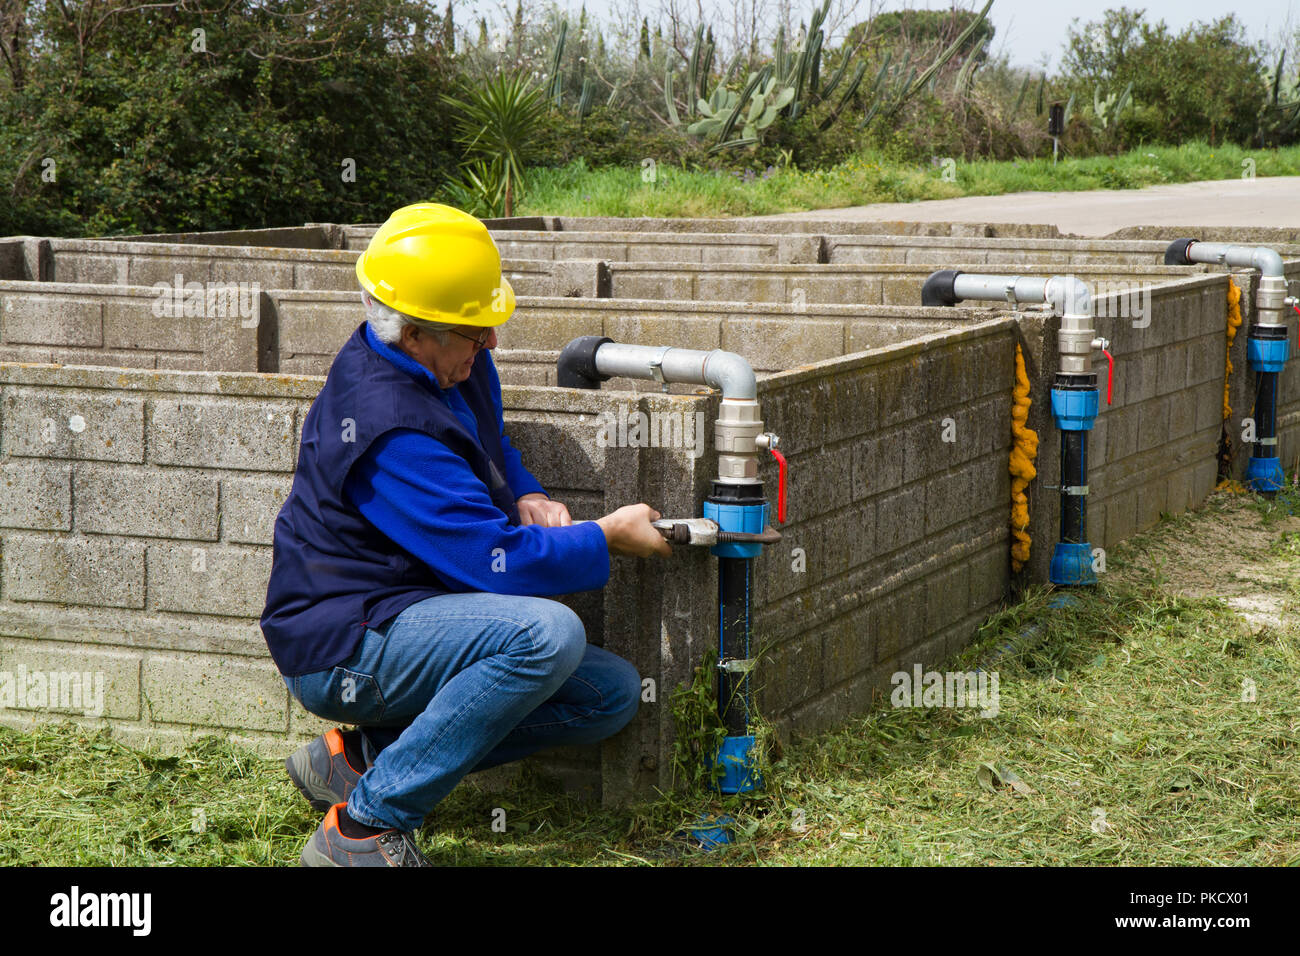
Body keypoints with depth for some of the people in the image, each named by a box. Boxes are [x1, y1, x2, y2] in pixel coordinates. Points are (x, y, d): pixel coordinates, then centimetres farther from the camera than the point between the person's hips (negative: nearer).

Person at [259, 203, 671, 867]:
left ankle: (358, 756, 3)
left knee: (613, 694, -1)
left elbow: (491, 446, 28)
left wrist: (527, 498, 6)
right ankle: (364, 823, -22)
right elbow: (496, 561, -25)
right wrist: (606, 537, -10)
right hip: (341, 645, -10)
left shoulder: (456, 363, 5)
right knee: (547, 633, -33)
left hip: (406, 622, 10)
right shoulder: (388, 427, -26)